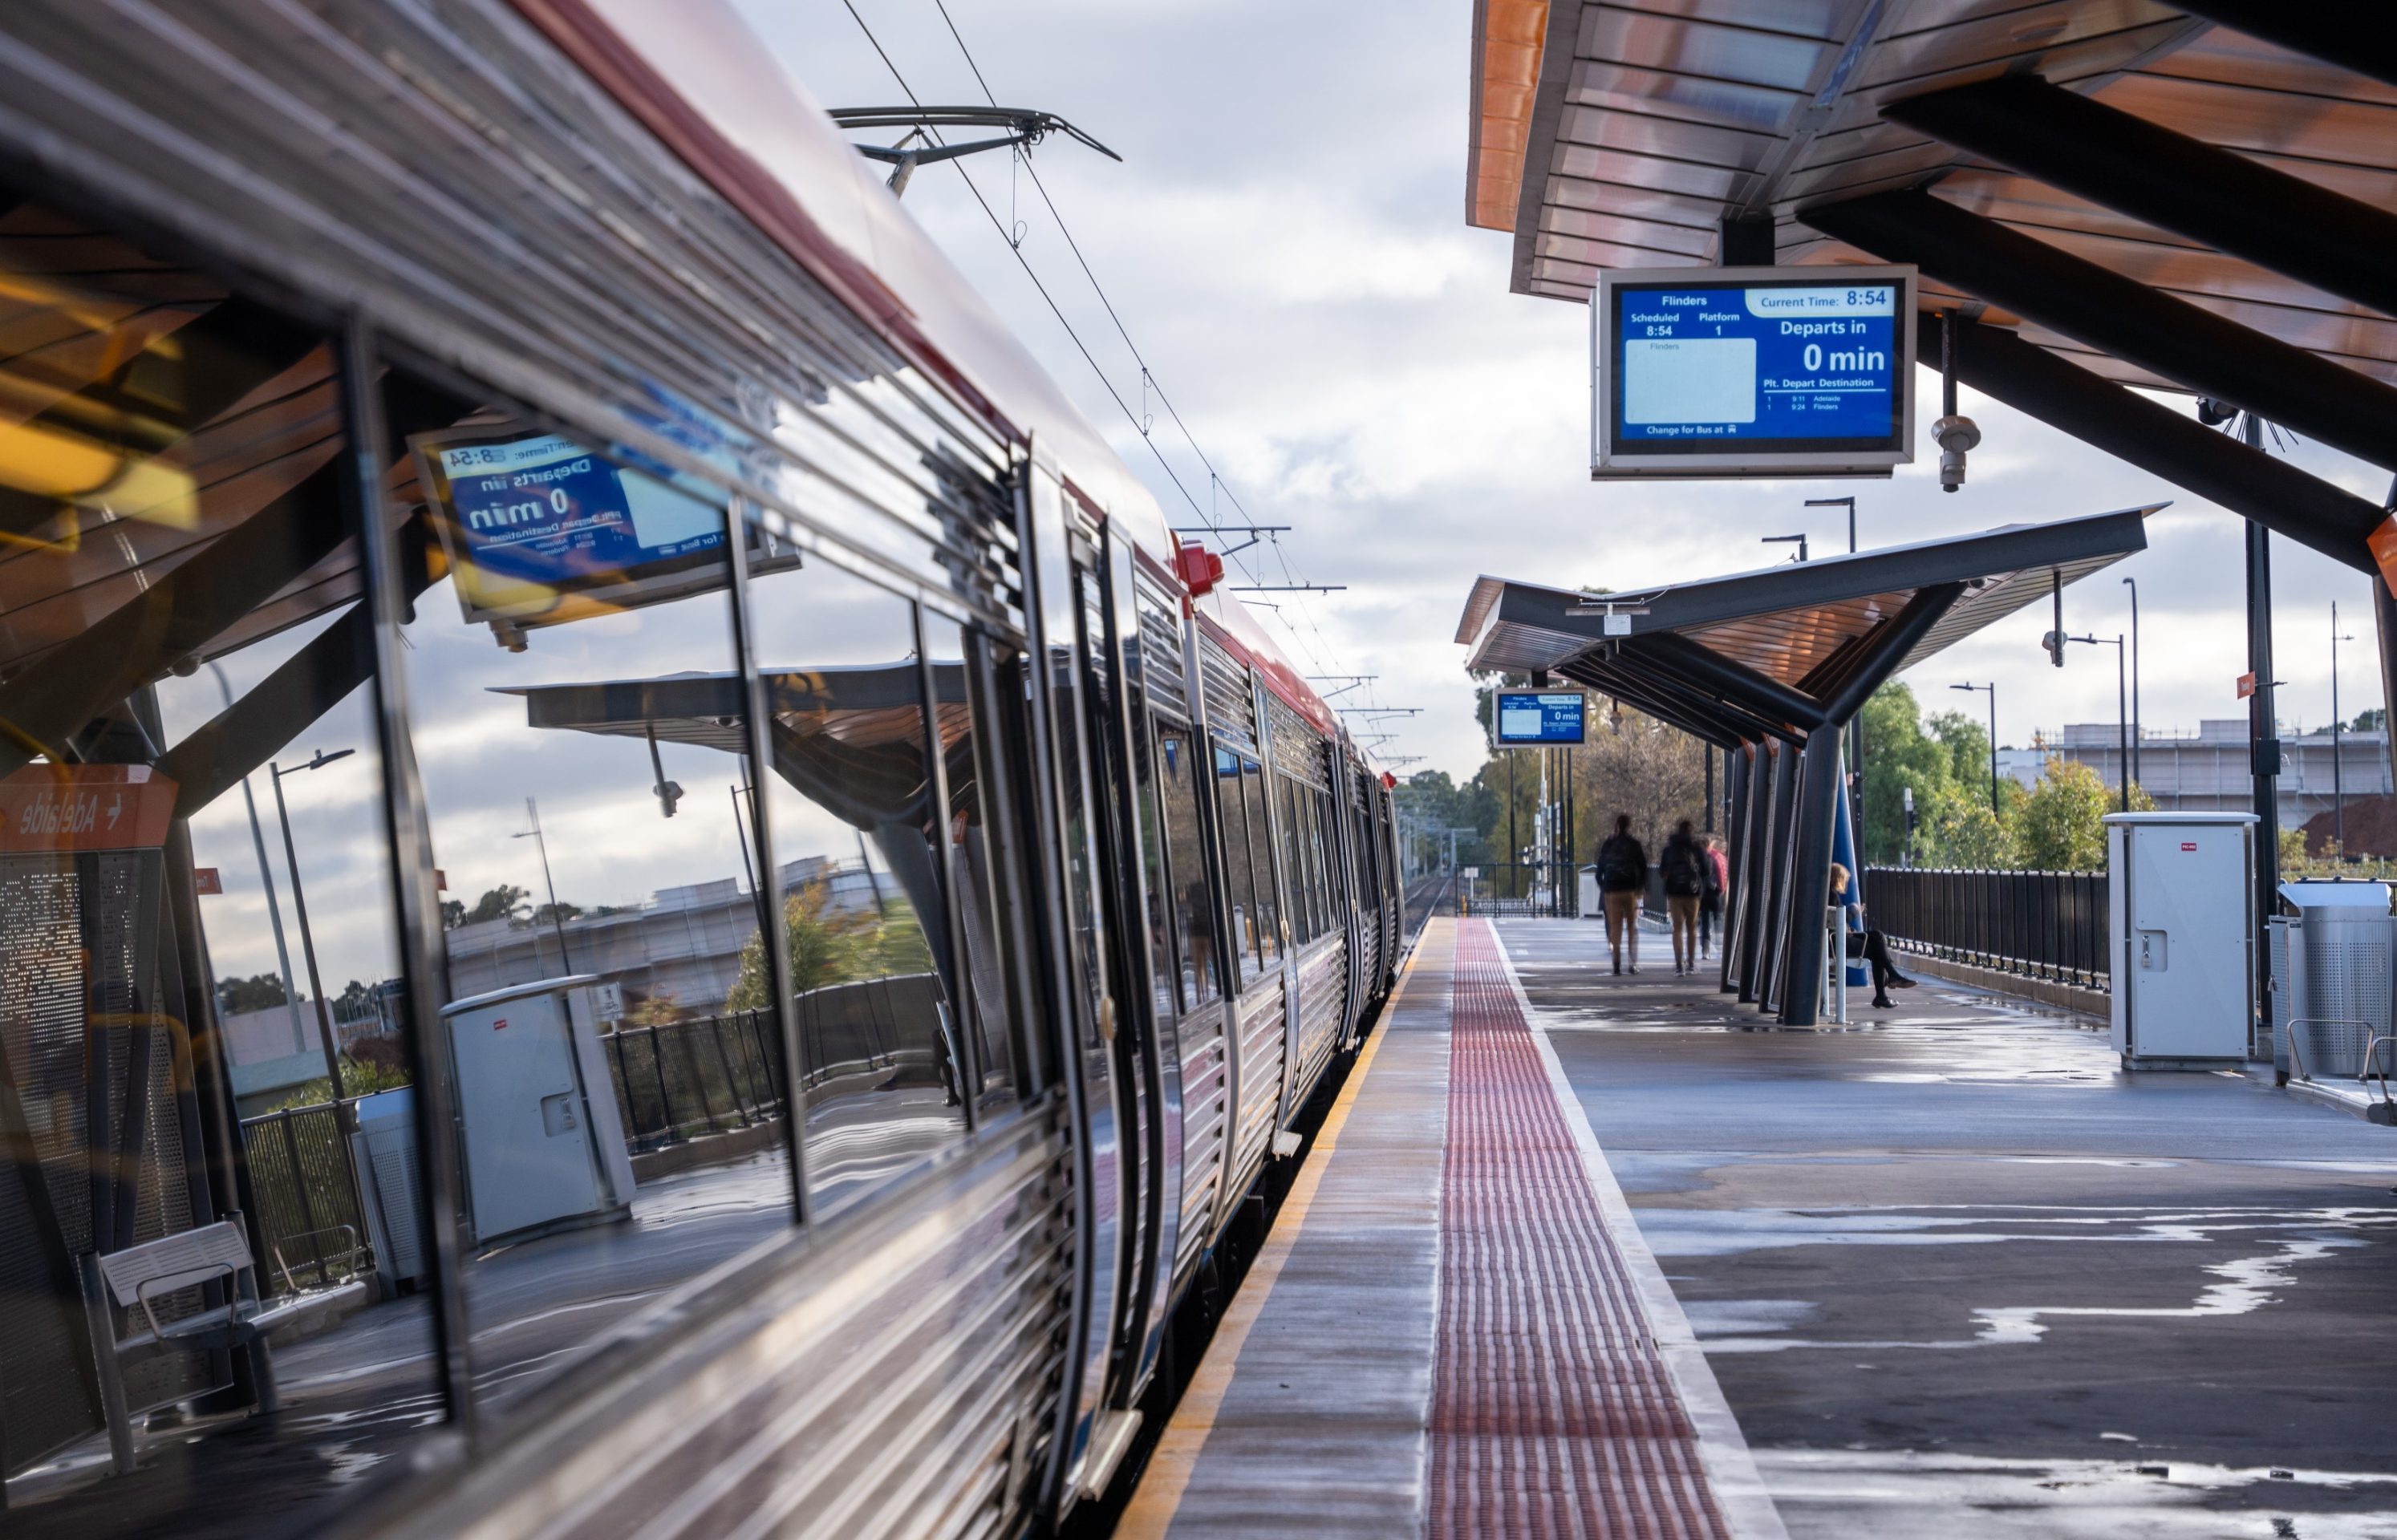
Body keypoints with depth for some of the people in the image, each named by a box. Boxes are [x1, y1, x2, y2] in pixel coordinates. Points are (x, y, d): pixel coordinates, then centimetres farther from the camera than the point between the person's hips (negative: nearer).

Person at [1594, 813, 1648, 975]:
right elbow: (1643, 868, -5)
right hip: (1630, 890, -2)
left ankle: (1617, 963, -4)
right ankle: (1634, 963, 1)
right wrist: (1641, 887, 4)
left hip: (1611, 891, 2)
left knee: (1615, 927, 4)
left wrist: (1603, 888, 11)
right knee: (1633, 927, 8)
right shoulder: (1635, 845, -2)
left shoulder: (1607, 845, 6)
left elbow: (1600, 869, 6)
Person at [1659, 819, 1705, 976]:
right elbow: (1705, 871, 1)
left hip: (1674, 891, 0)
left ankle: (1679, 966, -12)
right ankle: (1690, 964, 18)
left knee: (1678, 928, -1)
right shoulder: (1697, 848, 0)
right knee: (1691, 928, 15)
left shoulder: (1670, 848, 3)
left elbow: (1662, 870, 6)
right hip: (1693, 892, 0)